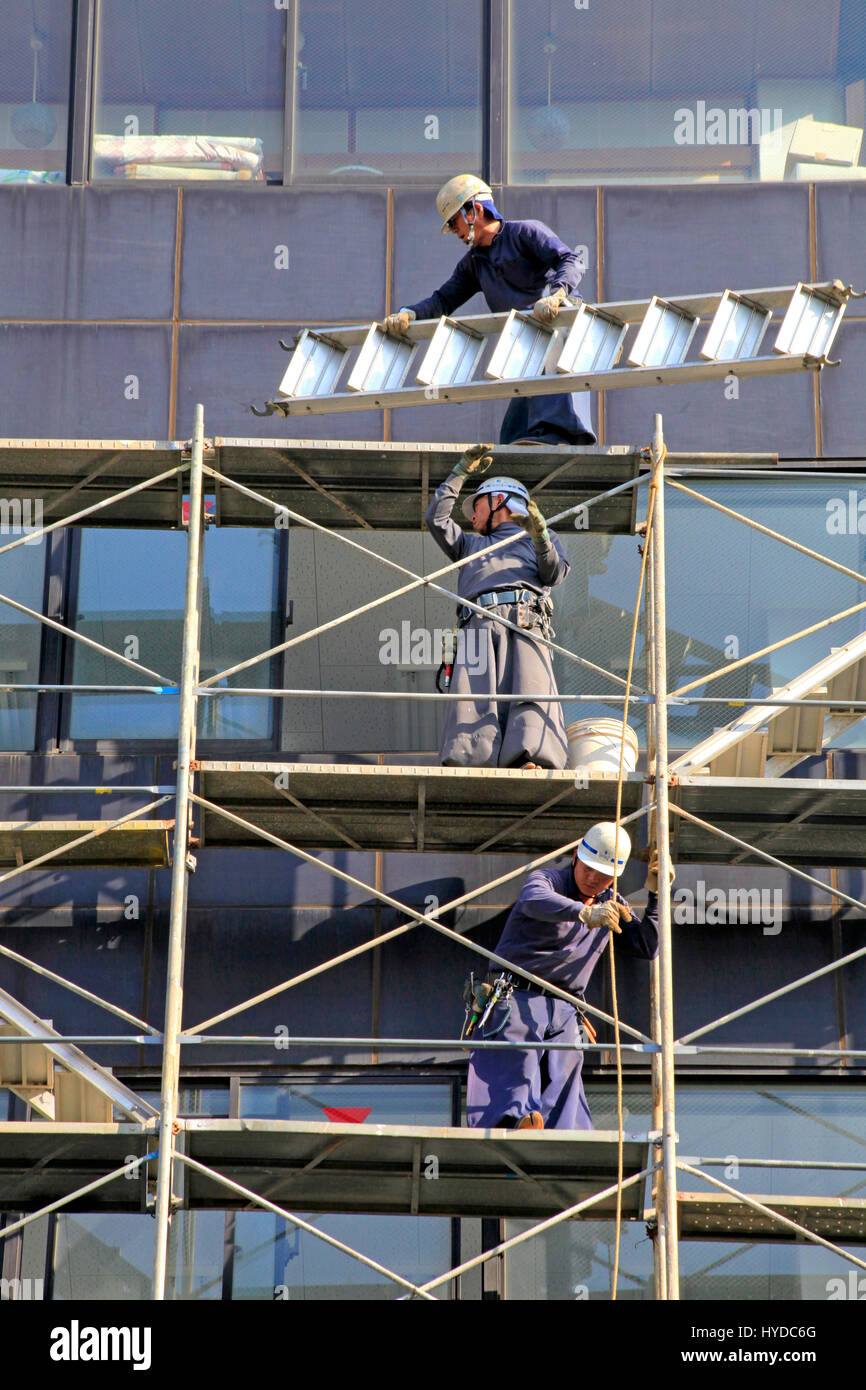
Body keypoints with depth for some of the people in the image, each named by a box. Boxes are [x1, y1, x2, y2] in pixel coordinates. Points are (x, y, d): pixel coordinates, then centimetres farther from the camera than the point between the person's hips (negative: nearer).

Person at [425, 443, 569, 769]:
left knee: (531, 691, -28)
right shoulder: (471, 544, 44)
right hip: (477, 623, 2)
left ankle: (530, 760, -48)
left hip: (526, 621, -2)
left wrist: (540, 537, -2)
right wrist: (461, 473, 32)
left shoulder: (537, 539, 35)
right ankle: (465, 763, -45)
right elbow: (435, 519, 31)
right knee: (473, 693, -26)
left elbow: (554, 574, 15)